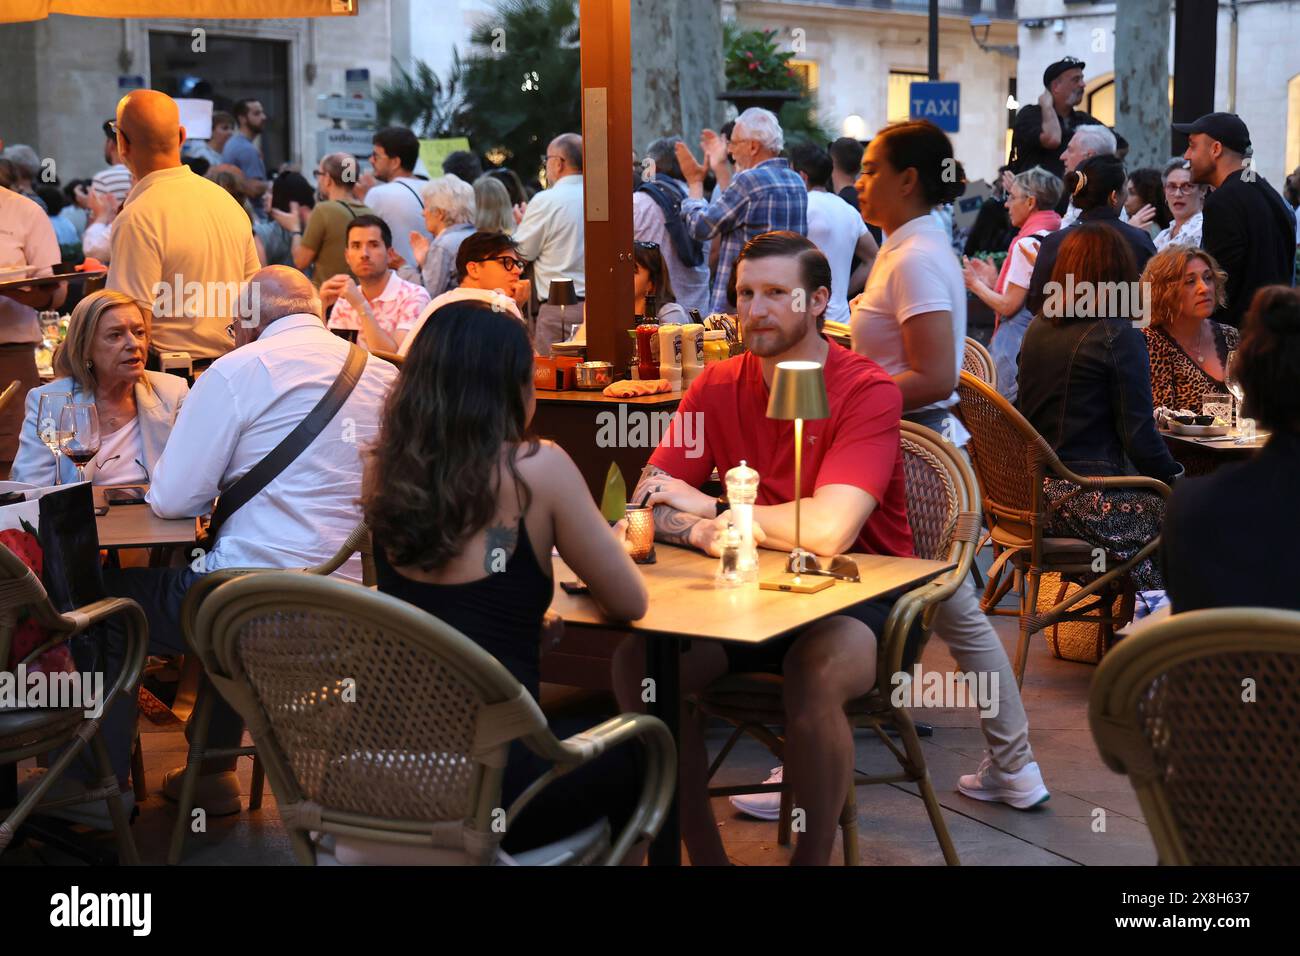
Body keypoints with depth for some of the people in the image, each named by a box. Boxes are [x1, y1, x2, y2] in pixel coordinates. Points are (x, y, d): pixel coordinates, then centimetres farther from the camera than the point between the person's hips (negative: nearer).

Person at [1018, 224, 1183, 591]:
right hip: (1087, 498, -8)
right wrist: (1175, 477, 3)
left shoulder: (1038, 328, 8)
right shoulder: (1119, 336, -13)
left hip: (1034, 490, 8)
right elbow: (1139, 437, -13)